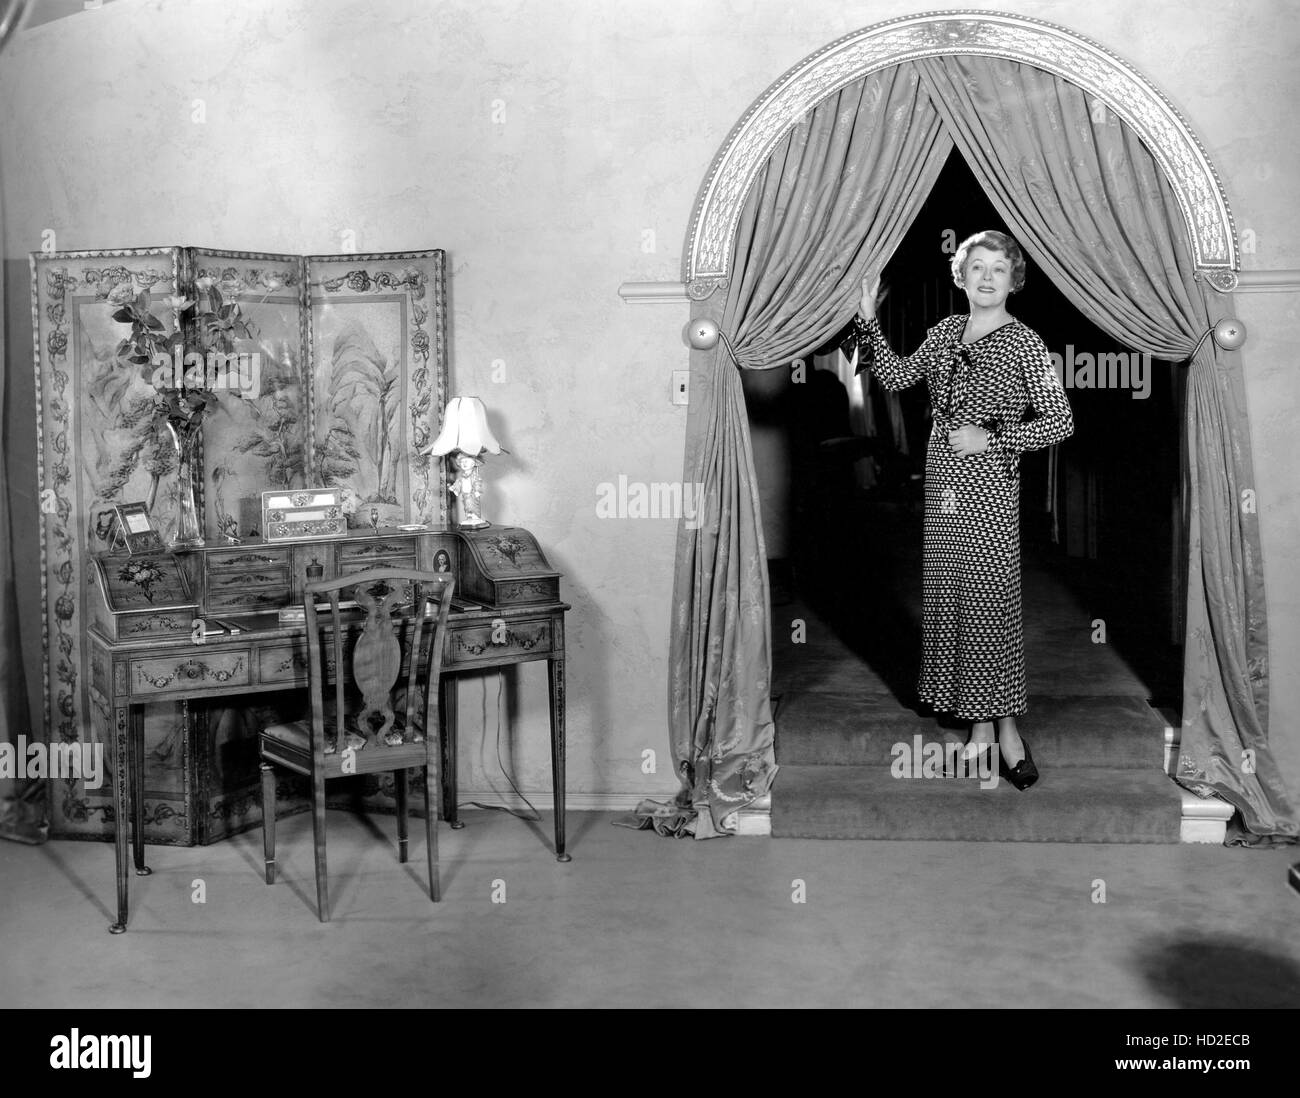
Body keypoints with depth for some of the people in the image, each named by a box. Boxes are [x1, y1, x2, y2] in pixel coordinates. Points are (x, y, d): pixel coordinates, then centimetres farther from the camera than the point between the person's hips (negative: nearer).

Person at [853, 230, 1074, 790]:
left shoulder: (1023, 342, -6)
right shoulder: (945, 331, 10)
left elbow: (1060, 421, -8)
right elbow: (896, 375, 16)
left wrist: (991, 437, -14)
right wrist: (867, 320, 8)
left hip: (989, 488, -6)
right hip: (942, 483, 6)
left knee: (992, 599, -5)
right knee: (949, 597, 7)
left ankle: (1005, 727, 6)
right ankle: (980, 724, 17)